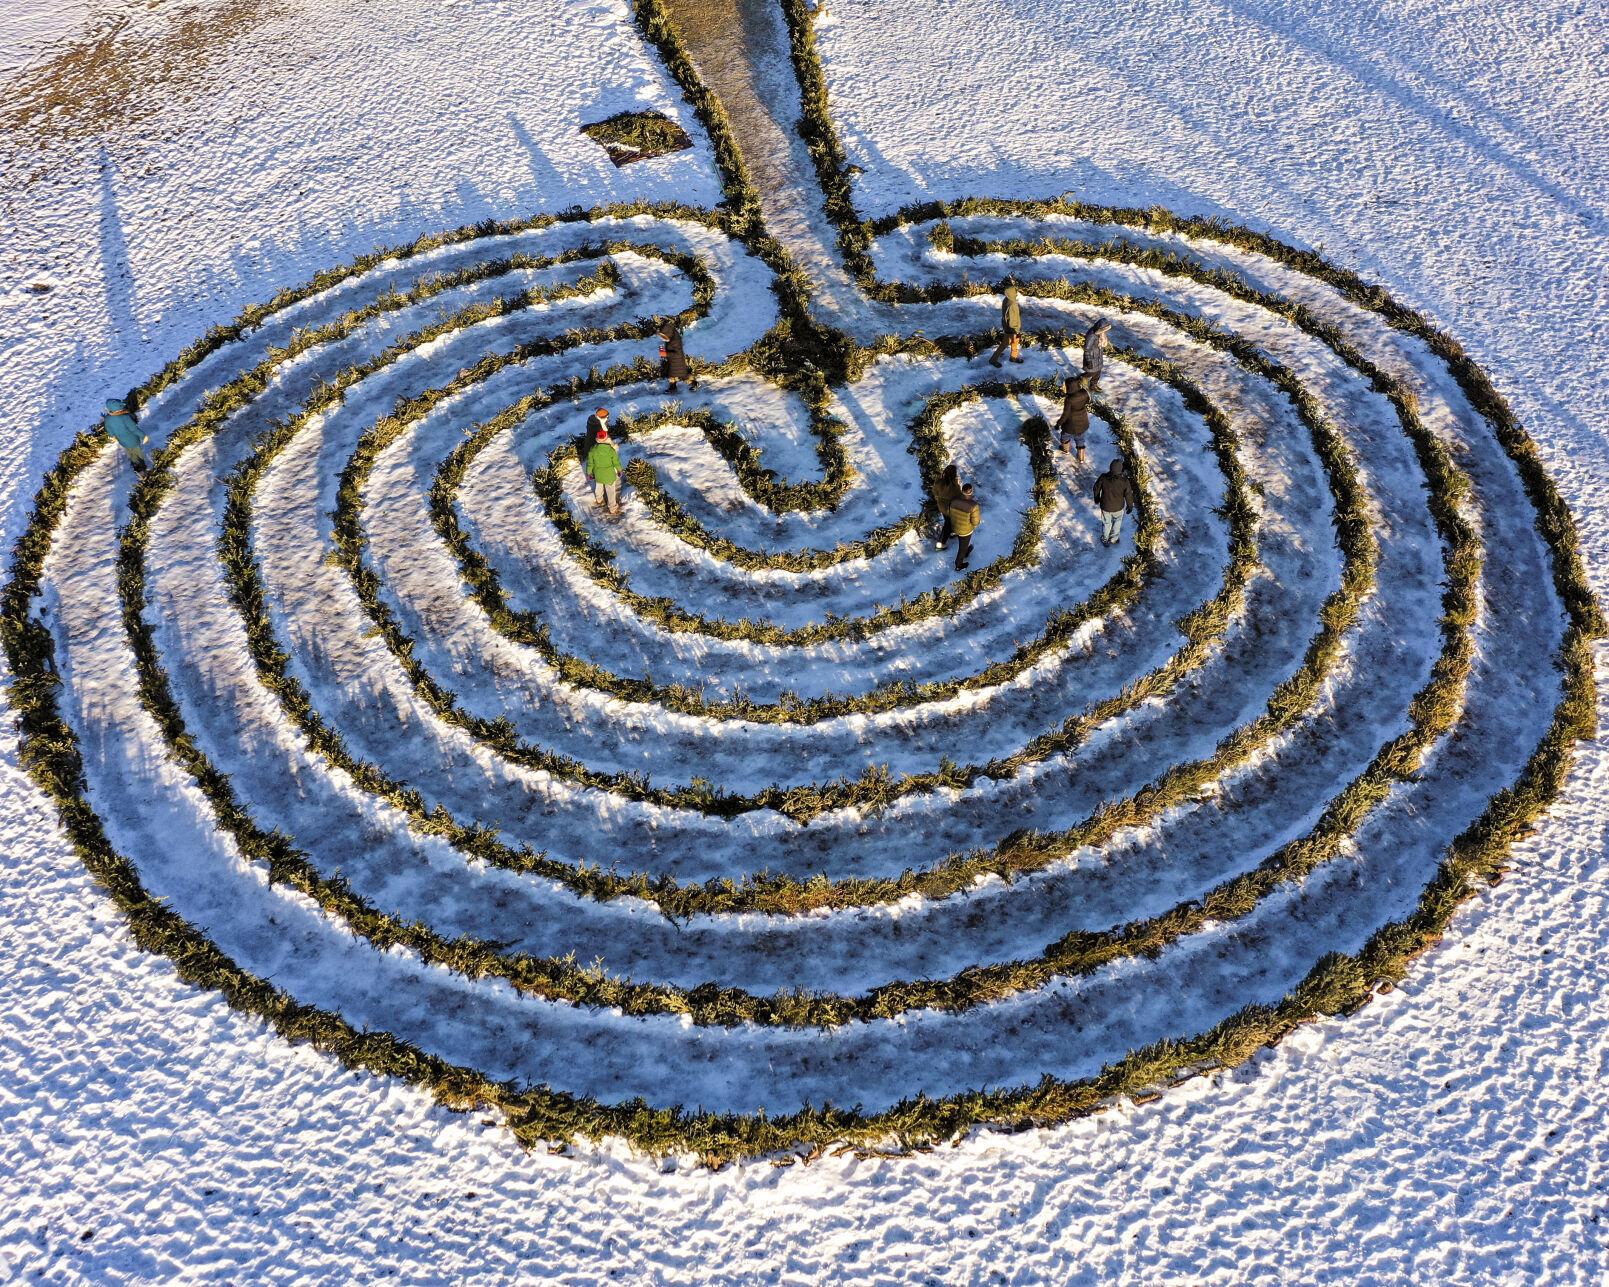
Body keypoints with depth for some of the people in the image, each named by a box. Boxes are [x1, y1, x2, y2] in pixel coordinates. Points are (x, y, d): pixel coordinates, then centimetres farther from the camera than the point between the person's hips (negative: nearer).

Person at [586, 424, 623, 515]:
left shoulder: (593, 450, -19)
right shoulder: (611, 450, -26)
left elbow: (590, 463, -7)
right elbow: (616, 462, -12)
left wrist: (589, 472, 11)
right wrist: (619, 470, 8)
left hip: (598, 474, 3)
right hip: (609, 475, -3)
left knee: (599, 486, 31)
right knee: (611, 491, 14)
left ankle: (599, 500, 57)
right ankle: (613, 508, 27)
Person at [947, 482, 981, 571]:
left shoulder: (954, 500, -24)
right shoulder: (973, 506, -37)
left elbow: (951, 513, -5)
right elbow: (975, 522, -26)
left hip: (955, 527, 4)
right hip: (966, 530, -4)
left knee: (963, 542, 35)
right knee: (963, 547, 23)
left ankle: (966, 552, 65)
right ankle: (958, 566, 43)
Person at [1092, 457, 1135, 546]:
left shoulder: (1103, 478, -24)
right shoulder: (1125, 481, -28)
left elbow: (1096, 488, -7)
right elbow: (1128, 495, -15)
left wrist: (1097, 499, 15)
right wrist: (1130, 506, 4)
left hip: (1105, 506, 1)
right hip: (1118, 508, -1)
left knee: (1106, 523, 26)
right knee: (1117, 522, 30)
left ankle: (1105, 540, 47)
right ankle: (1113, 539, 45)